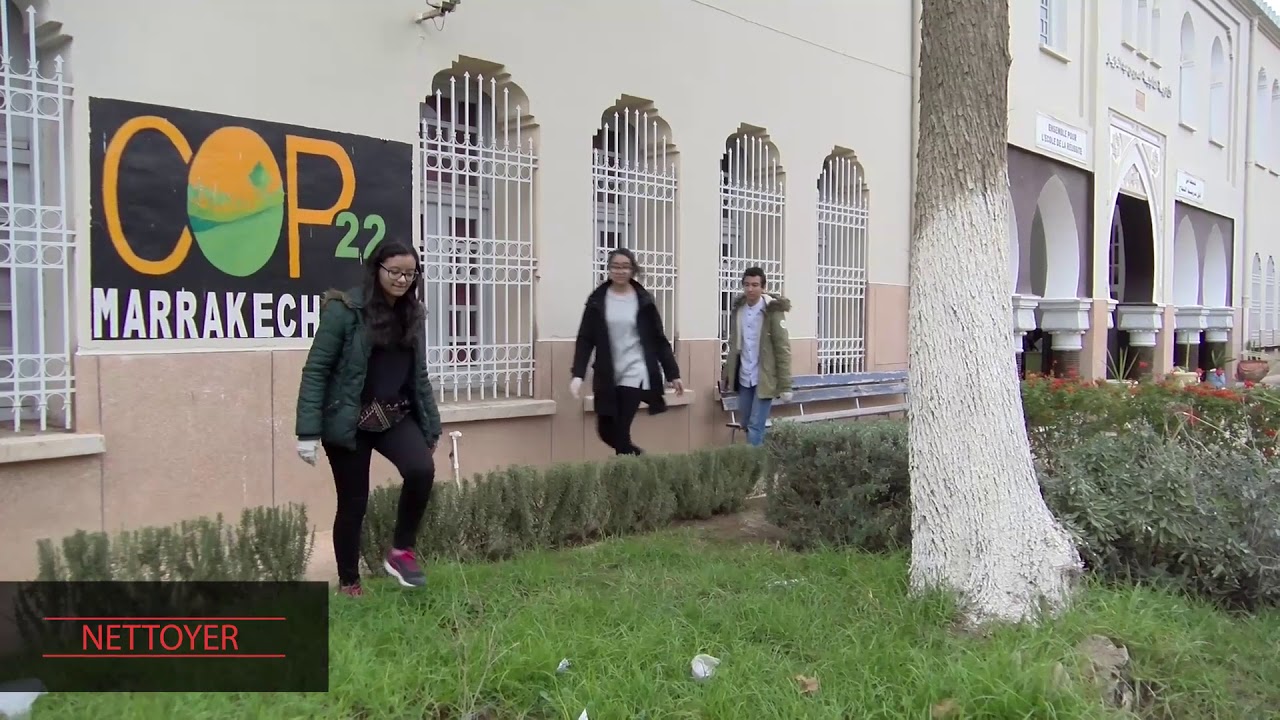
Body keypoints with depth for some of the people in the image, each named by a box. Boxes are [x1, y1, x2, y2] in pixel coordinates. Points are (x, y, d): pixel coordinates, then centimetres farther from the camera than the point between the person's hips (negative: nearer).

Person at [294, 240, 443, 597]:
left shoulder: (413, 314, 7)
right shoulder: (345, 309, -11)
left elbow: (419, 375, 14)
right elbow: (316, 370, -12)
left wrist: (432, 426, 13)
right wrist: (308, 430, -18)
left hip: (396, 416, 4)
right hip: (349, 422, -4)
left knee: (422, 470, -21)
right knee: (353, 501, 3)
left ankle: (401, 551, 1)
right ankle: (349, 583, 24)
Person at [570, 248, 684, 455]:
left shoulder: (643, 300, -1)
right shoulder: (597, 300, 1)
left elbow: (659, 340, 4)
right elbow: (585, 340, -2)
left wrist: (673, 374, 4)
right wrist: (578, 374, -13)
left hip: (635, 373, -3)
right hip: (607, 377, 3)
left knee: (621, 431, -8)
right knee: (605, 431, 8)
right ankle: (637, 458, 35)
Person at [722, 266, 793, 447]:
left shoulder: (772, 311, -11)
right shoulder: (737, 309, 5)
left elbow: (783, 349, -12)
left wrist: (785, 385, -15)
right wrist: (727, 375, 12)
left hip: (764, 379, -6)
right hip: (743, 378, 6)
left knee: (755, 427, -9)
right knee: (747, 425, 14)